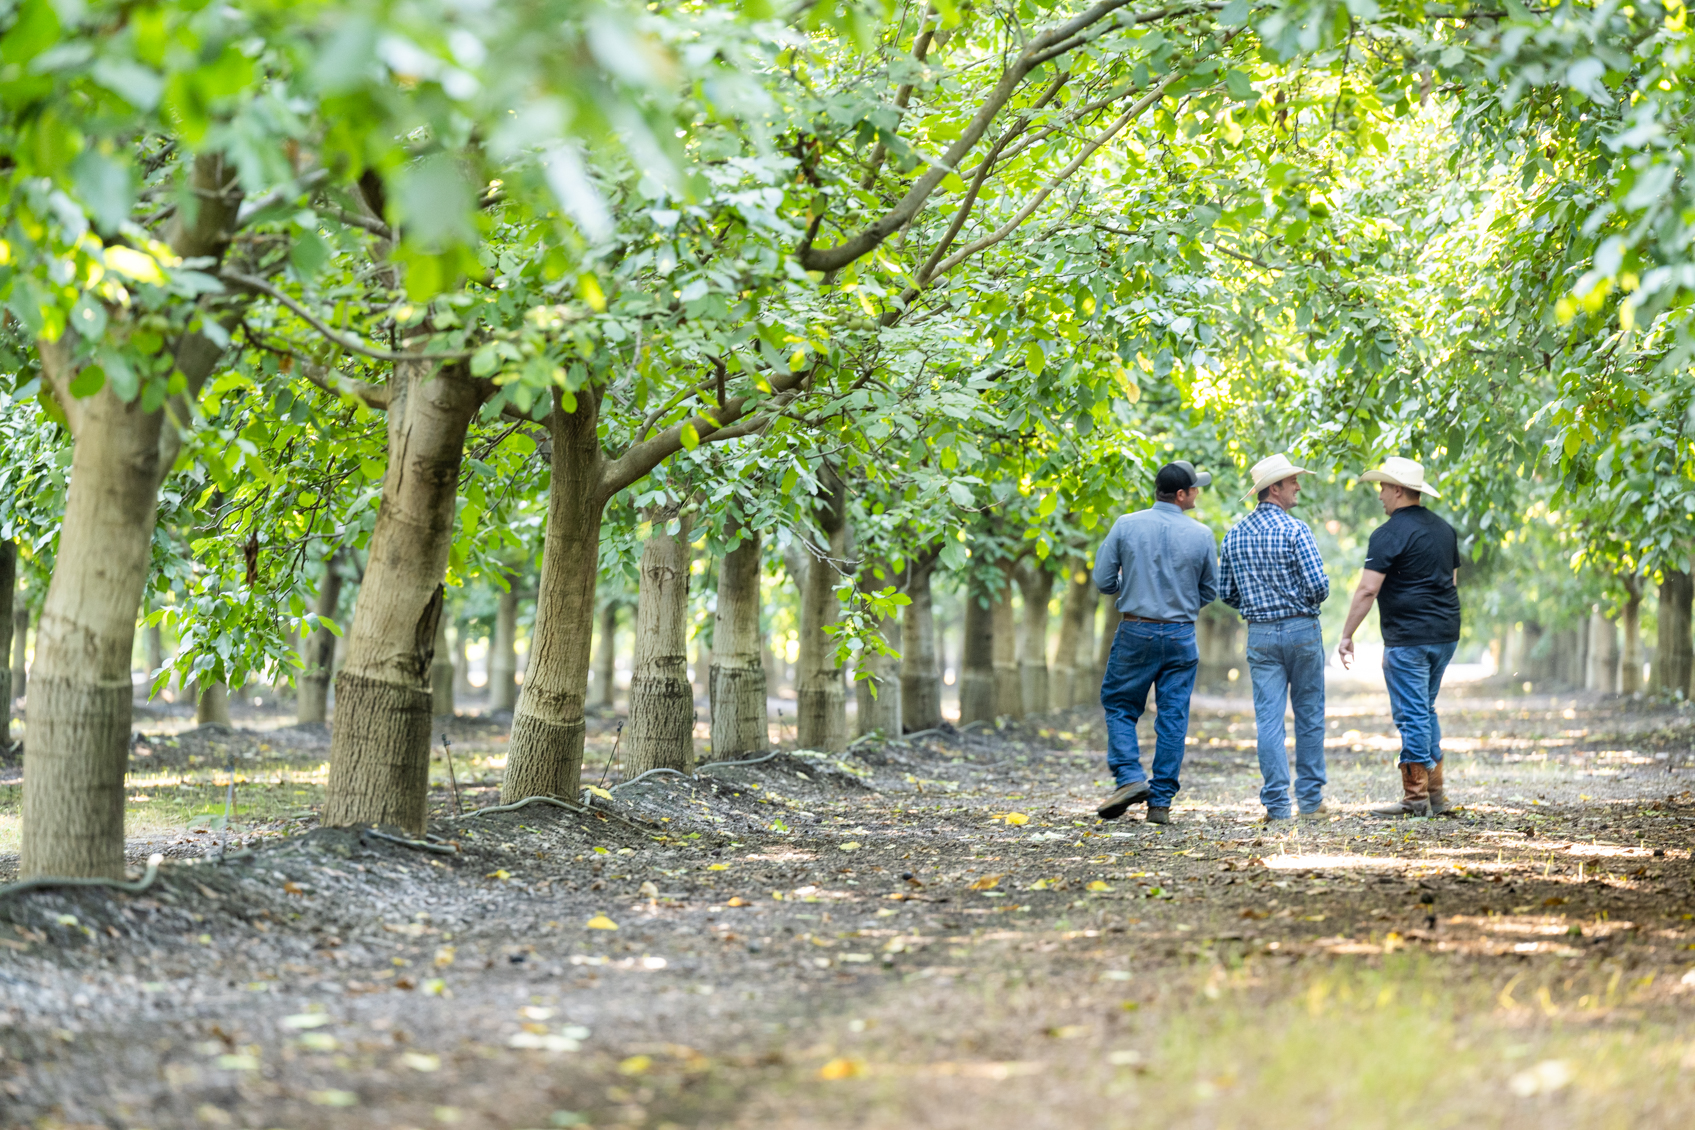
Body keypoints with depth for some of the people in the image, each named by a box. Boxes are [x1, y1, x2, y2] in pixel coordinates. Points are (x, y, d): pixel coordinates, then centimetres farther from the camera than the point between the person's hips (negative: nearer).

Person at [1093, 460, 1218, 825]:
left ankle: (1130, 777, -7)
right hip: (1181, 636, 1)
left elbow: (1103, 580, -2)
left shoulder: (1126, 525, -5)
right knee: (1173, 718, 5)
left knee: (1119, 706, 12)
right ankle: (1161, 802, 4)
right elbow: (1210, 591, 8)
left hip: (1135, 631, -1)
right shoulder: (1200, 535, -2)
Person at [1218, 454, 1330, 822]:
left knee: (1268, 718, 1)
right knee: (1309, 715, 9)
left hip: (1259, 635, 3)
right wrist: (1309, 601, 6)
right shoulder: (1294, 530, -11)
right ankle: (1310, 798, 13)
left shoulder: (1235, 534, 4)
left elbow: (1225, 592, 7)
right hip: (1301, 630, -3)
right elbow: (1318, 585, -16)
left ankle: (1276, 803, -4)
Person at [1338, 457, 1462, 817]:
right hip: (1445, 633, 8)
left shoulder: (1389, 534, -12)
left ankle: (1415, 797, -2)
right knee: (1425, 711, 17)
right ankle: (1436, 794, 17)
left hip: (1408, 637, -8)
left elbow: (1367, 589, -16)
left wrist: (1346, 636, -11)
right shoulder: (1444, 529, 13)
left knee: (1411, 715, -4)